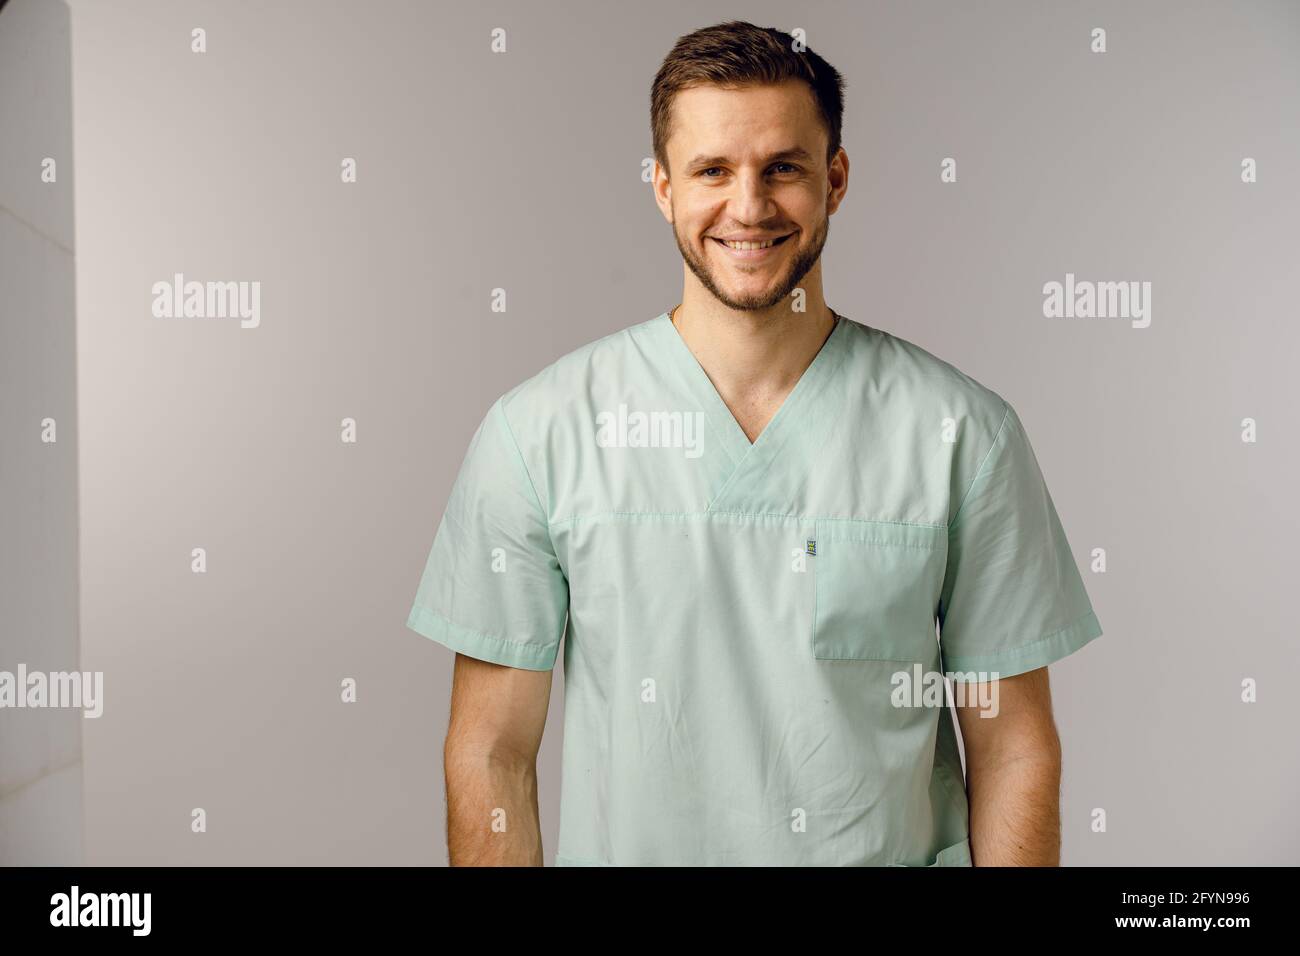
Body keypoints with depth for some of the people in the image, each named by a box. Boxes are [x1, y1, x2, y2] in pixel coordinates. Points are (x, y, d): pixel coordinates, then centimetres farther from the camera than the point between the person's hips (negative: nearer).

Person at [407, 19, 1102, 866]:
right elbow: (492, 752, -7)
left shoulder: (964, 431, -9)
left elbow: (1012, 747, -5)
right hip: (623, 848, 0)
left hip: (897, 853, 1)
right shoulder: (537, 430, -11)